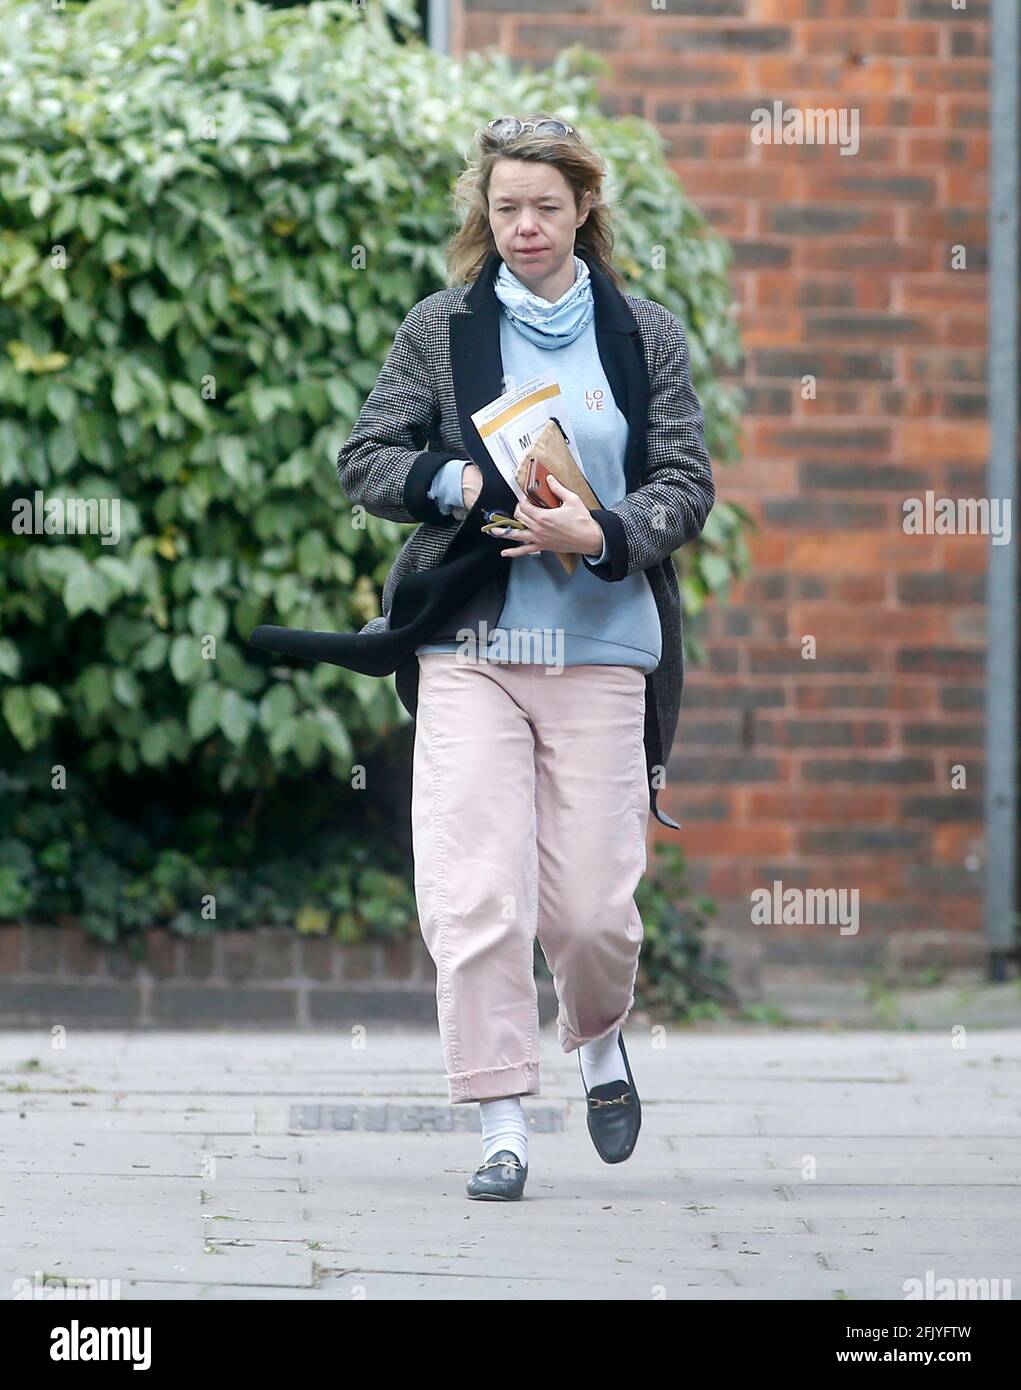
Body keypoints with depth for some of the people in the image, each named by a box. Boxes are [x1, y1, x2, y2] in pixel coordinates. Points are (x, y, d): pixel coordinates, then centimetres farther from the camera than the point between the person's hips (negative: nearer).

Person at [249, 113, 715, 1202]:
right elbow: (365, 458, 9)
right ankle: (501, 1127, -4)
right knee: (475, 895, -10)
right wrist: (455, 485, -10)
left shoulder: (647, 336, 9)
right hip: (467, 649, 0)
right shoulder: (440, 328, 8)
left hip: (601, 648, 0)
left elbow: (687, 486, 5)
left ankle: (599, 1040, 31)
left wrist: (602, 534, -13)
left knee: (590, 906, -1)